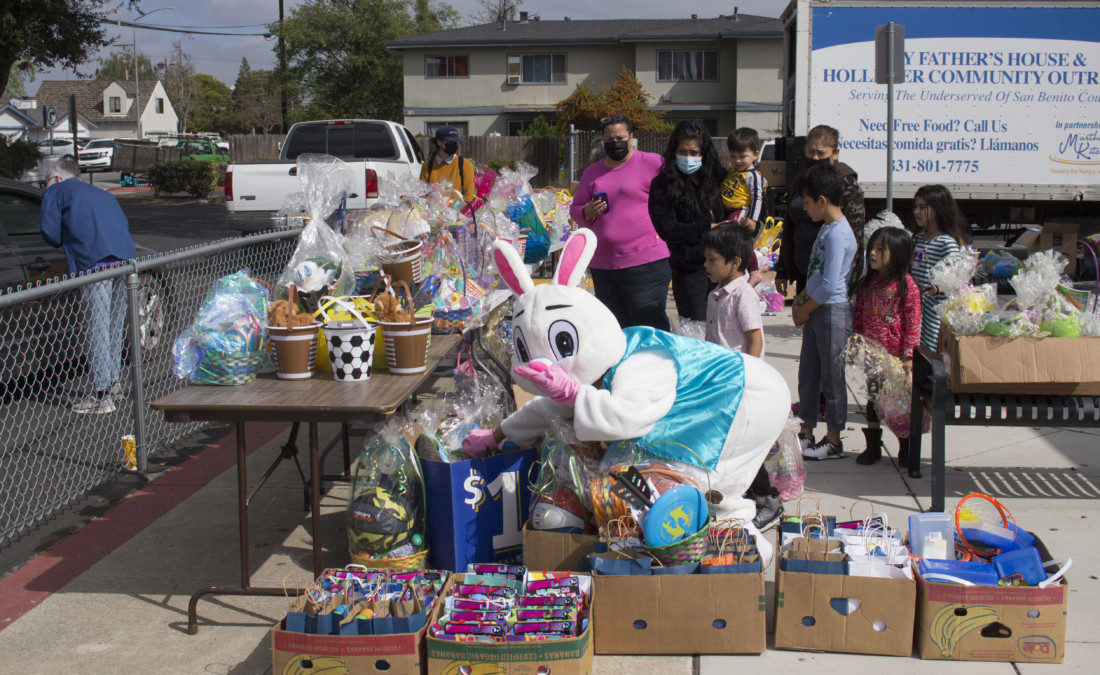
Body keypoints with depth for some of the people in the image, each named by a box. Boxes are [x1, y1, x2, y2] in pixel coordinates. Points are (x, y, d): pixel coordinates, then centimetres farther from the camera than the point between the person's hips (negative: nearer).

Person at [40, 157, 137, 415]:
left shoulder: (55, 191, 16)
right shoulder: (101, 193, 33)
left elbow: (50, 232, 2)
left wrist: (63, 243, 24)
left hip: (94, 261, -6)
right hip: (125, 258, 7)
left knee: (97, 328, -6)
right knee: (114, 324, 17)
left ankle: (101, 396, -6)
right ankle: (113, 382, 26)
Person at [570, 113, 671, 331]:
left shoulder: (652, 163, 1)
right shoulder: (593, 172, 16)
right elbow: (575, 209, 20)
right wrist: (587, 213, -1)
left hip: (646, 263, -5)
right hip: (602, 264, 6)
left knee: (650, 326, -7)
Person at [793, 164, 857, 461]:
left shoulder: (837, 234, -19)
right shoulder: (827, 228, 12)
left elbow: (829, 285, -22)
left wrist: (805, 310, -11)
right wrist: (800, 300, 8)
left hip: (833, 311, -10)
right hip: (816, 310, 10)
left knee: (831, 375, 0)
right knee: (808, 373, 14)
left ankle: (833, 440, 10)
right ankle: (806, 432, 25)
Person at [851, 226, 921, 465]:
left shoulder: (906, 284, -10)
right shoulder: (866, 283, 6)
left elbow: (913, 322, -11)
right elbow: (858, 318, 13)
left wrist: (909, 355, -14)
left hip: (896, 355, -5)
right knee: (873, 399, 11)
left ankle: (906, 449, 18)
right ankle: (873, 447, 21)